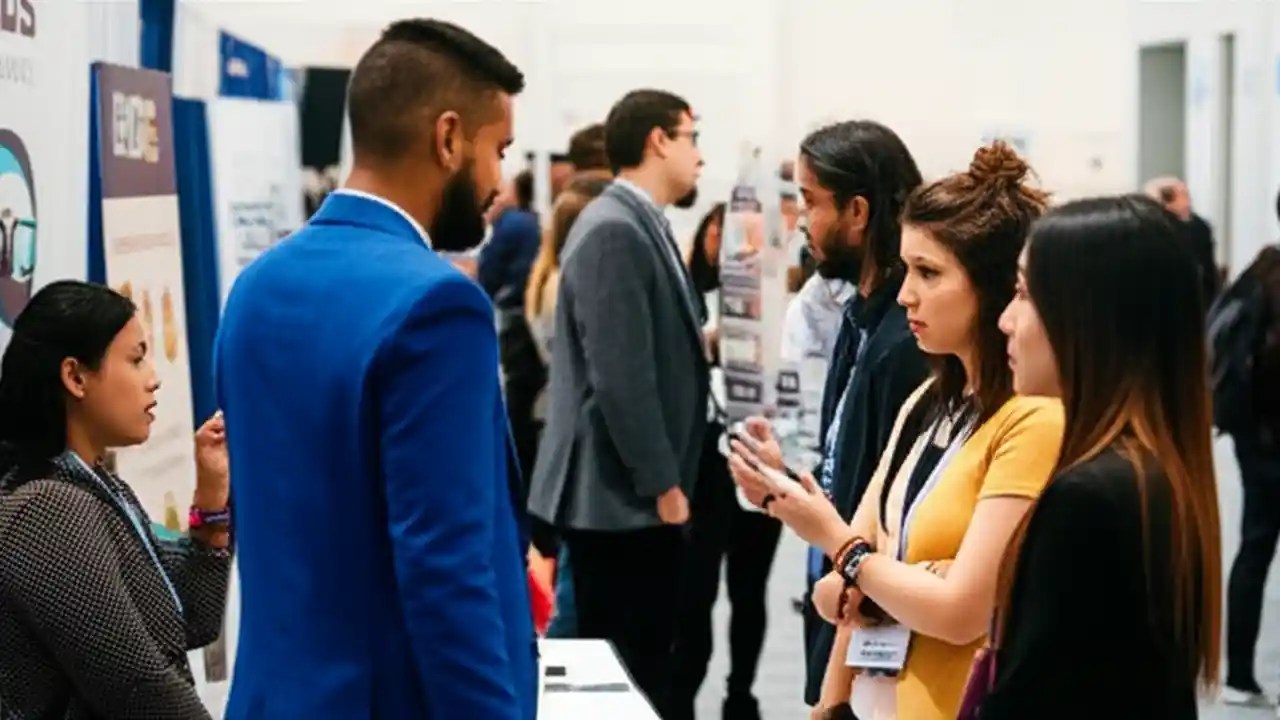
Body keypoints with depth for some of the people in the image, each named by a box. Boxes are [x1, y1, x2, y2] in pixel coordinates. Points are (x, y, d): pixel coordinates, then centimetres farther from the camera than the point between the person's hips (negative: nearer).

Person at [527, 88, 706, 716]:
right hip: (623, 495, -10)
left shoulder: (641, 226, 14)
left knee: (640, 669, 14)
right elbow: (622, 377, -22)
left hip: (639, 491, 10)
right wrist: (662, 484, -18)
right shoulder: (615, 231, -18)